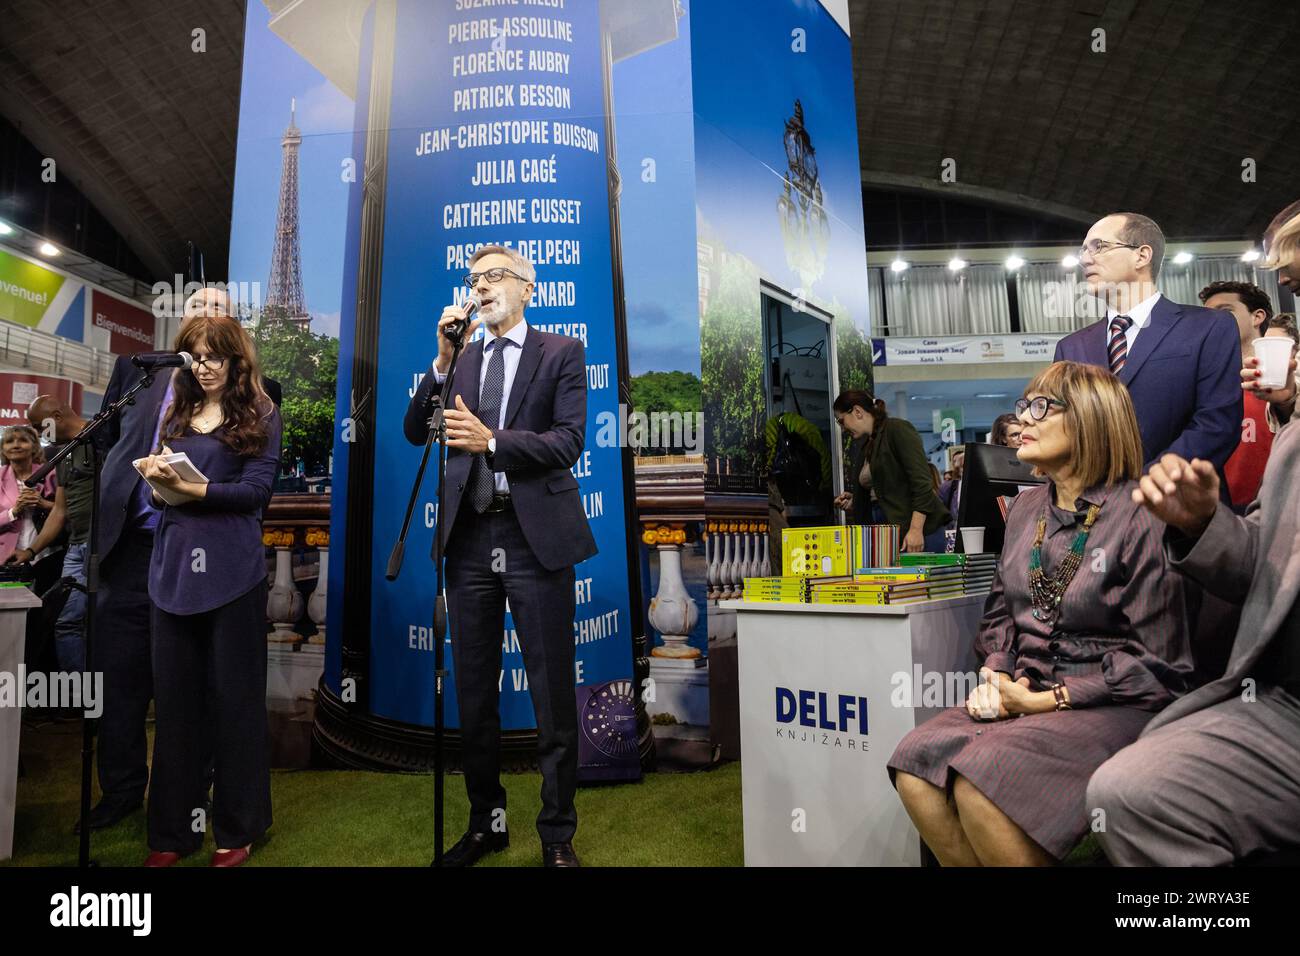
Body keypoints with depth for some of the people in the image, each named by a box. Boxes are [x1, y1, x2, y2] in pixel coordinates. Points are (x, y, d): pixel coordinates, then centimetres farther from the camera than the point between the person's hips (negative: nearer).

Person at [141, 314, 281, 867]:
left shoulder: (259, 413, 3)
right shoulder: (176, 413, 17)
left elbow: (257, 489, -8)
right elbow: (160, 488, 14)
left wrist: (189, 488, -16)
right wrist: (155, 478, -7)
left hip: (232, 571, -4)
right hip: (172, 566, 5)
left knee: (234, 696, 5)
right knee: (174, 697, 9)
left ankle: (238, 831, 19)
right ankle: (171, 832, 23)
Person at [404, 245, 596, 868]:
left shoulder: (561, 353, 3)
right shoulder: (461, 359, 14)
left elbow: (569, 441, -8)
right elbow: (415, 432, 6)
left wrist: (492, 440, -17)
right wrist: (443, 360, -4)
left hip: (536, 537, -4)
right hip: (471, 538, 5)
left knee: (552, 696, 4)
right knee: (473, 697, 14)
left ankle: (557, 835, 22)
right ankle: (487, 822, 33)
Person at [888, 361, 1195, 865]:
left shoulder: (1141, 517, -10)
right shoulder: (1026, 510, 11)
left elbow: (1153, 663, -10)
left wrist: (1045, 701, -14)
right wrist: (996, 676, -2)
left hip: (1117, 706, -6)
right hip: (1027, 694, 6)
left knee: (979, 783, -29)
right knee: (916, 767, -19)